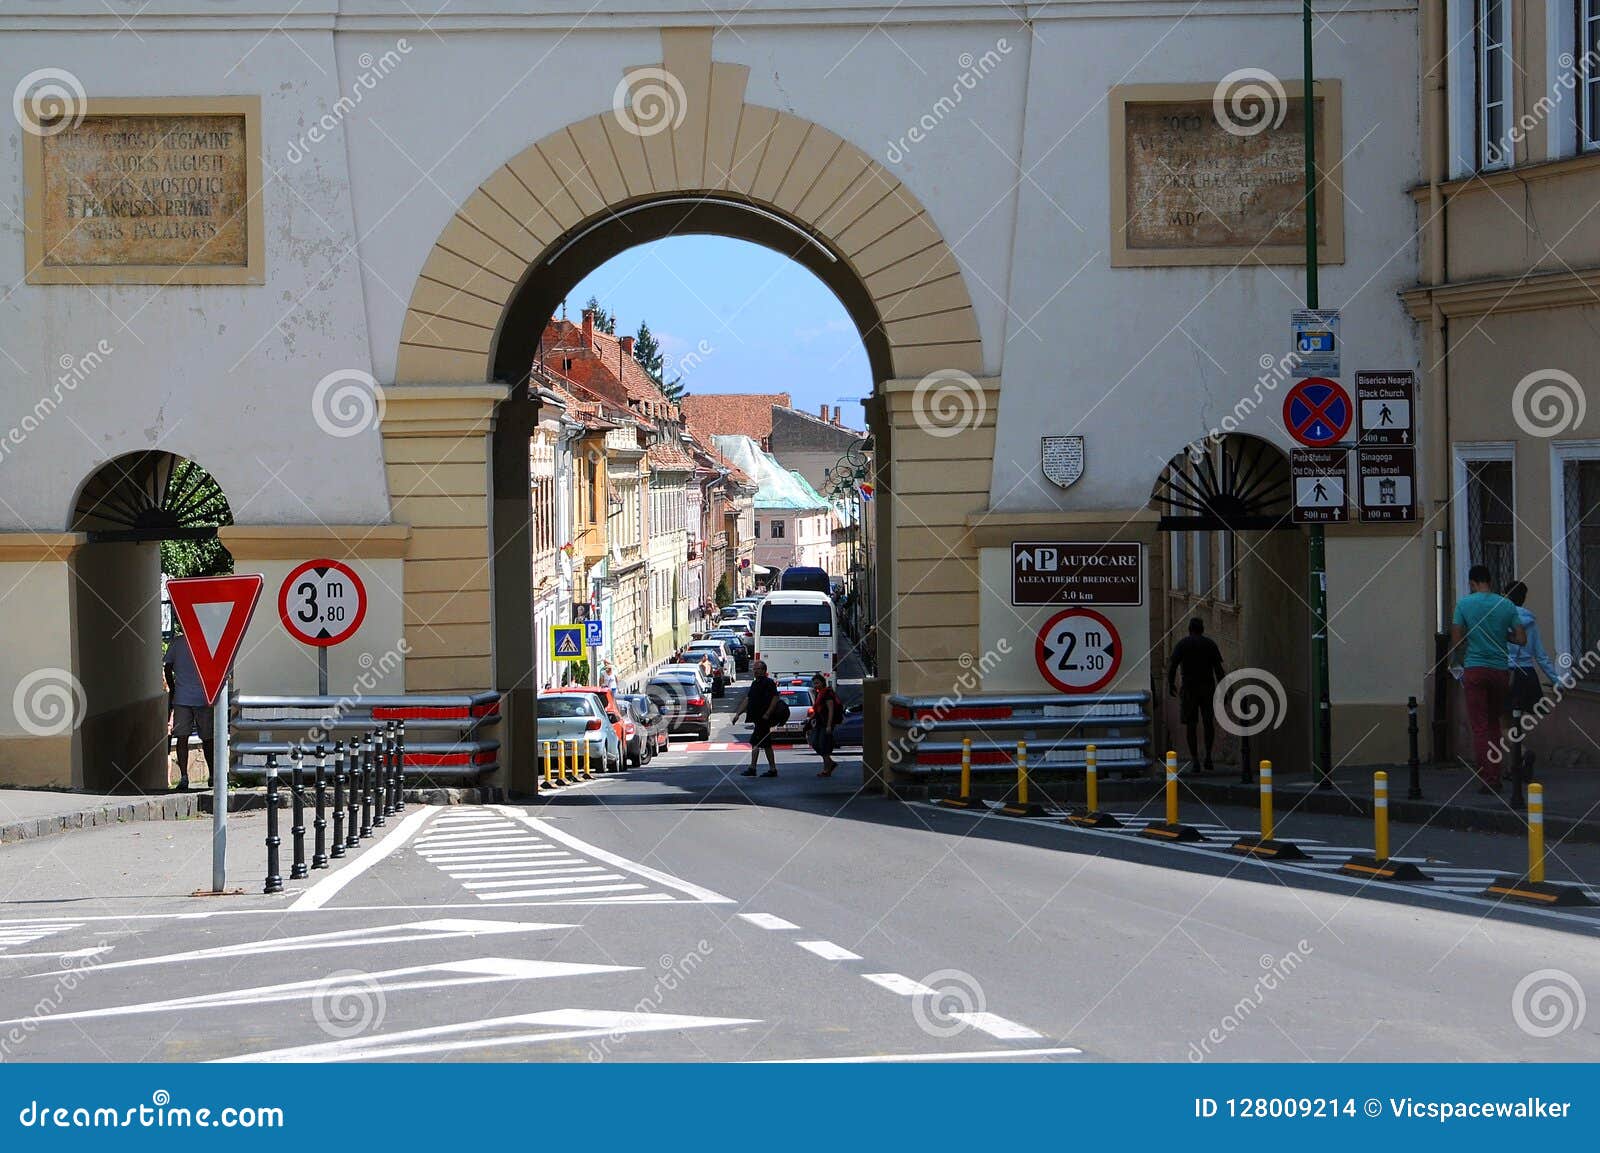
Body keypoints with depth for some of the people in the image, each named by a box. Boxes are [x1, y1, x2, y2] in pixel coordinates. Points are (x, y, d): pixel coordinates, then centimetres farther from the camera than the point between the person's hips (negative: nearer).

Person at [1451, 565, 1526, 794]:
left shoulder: (1464, 604, -4)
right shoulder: (1507, 605, 3)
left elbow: (1456, 642, -5)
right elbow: (1521, 639, 2)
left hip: (1475, 670, -3)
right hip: (1500, 670, 3)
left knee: (1480, 726, -2)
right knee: (1494, 723, 16)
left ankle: (1487, 779, -9)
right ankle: (1495, 777, 14)